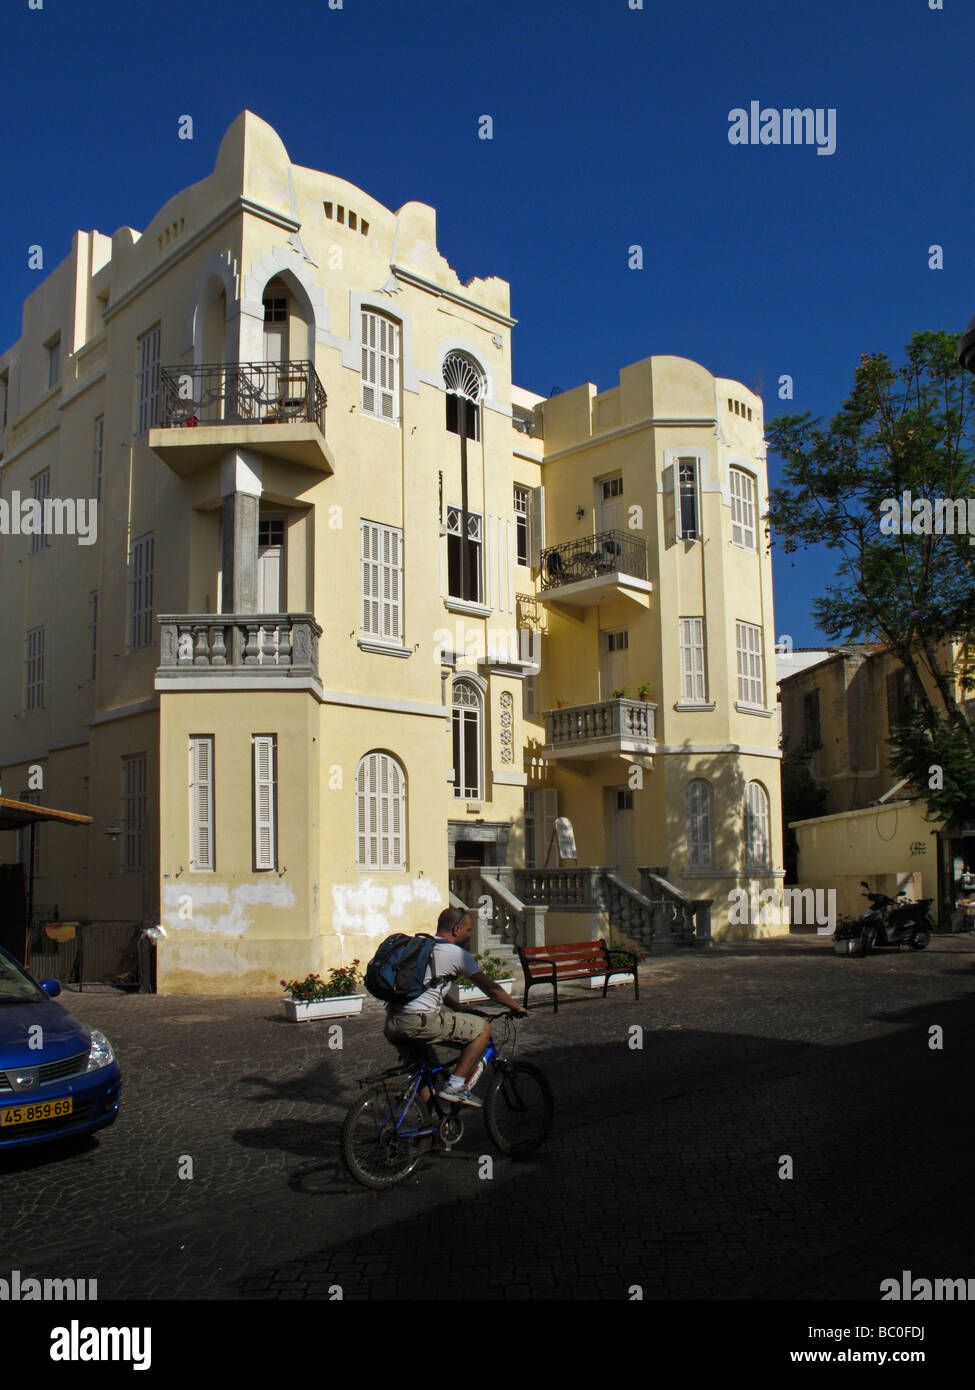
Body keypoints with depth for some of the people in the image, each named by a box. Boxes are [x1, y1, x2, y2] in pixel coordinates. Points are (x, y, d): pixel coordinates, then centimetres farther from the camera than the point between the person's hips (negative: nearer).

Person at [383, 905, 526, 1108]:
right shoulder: (457, 954, -1)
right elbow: (490, 988, 6)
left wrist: (457, 1007, 43)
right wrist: (517, 1008, 20)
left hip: (392, 1026, 9)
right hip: (418, 1022, -9)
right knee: (482, 1028, 3)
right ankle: (455, 1086, 2)